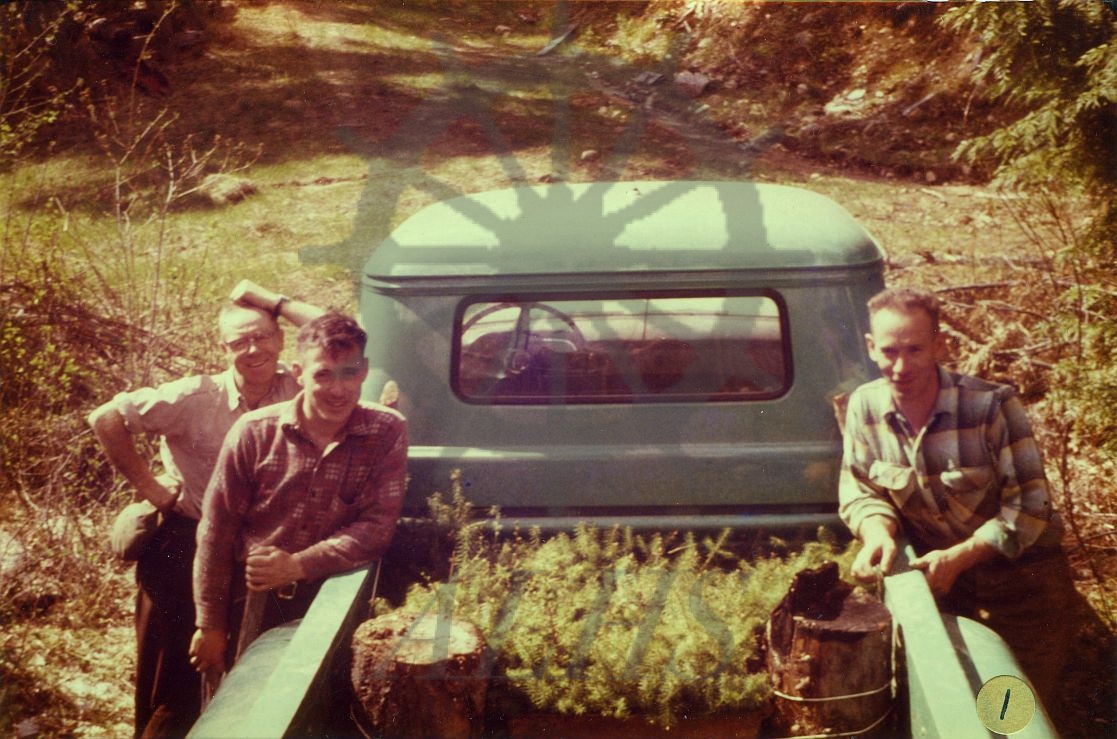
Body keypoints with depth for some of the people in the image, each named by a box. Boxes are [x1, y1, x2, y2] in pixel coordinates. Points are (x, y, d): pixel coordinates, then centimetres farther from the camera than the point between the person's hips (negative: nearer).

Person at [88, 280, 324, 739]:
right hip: (186, 545, -4)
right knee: (175, 679, 5)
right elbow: (106, 419, -15)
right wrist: (147, 485, -12)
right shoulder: (195, 398, -15)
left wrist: (272, 302, -14)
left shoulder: (293, 390, -5)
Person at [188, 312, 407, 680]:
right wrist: (209, 625, -1)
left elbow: (378, 527, -10)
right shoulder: (254, 433, -8)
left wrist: (298, 565, -20)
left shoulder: (387, 433, -7)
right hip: (251, 606, 0)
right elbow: (216, 533, -2)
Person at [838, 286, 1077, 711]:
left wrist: (958, 558, -27)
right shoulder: (864, 408, -10)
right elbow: (859, 489, 1)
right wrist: (877, 531, -21)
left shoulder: (993, 406, -22)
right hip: (936, 579, 4)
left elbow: (1029, 508, -19)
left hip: (1019, 579, -3)